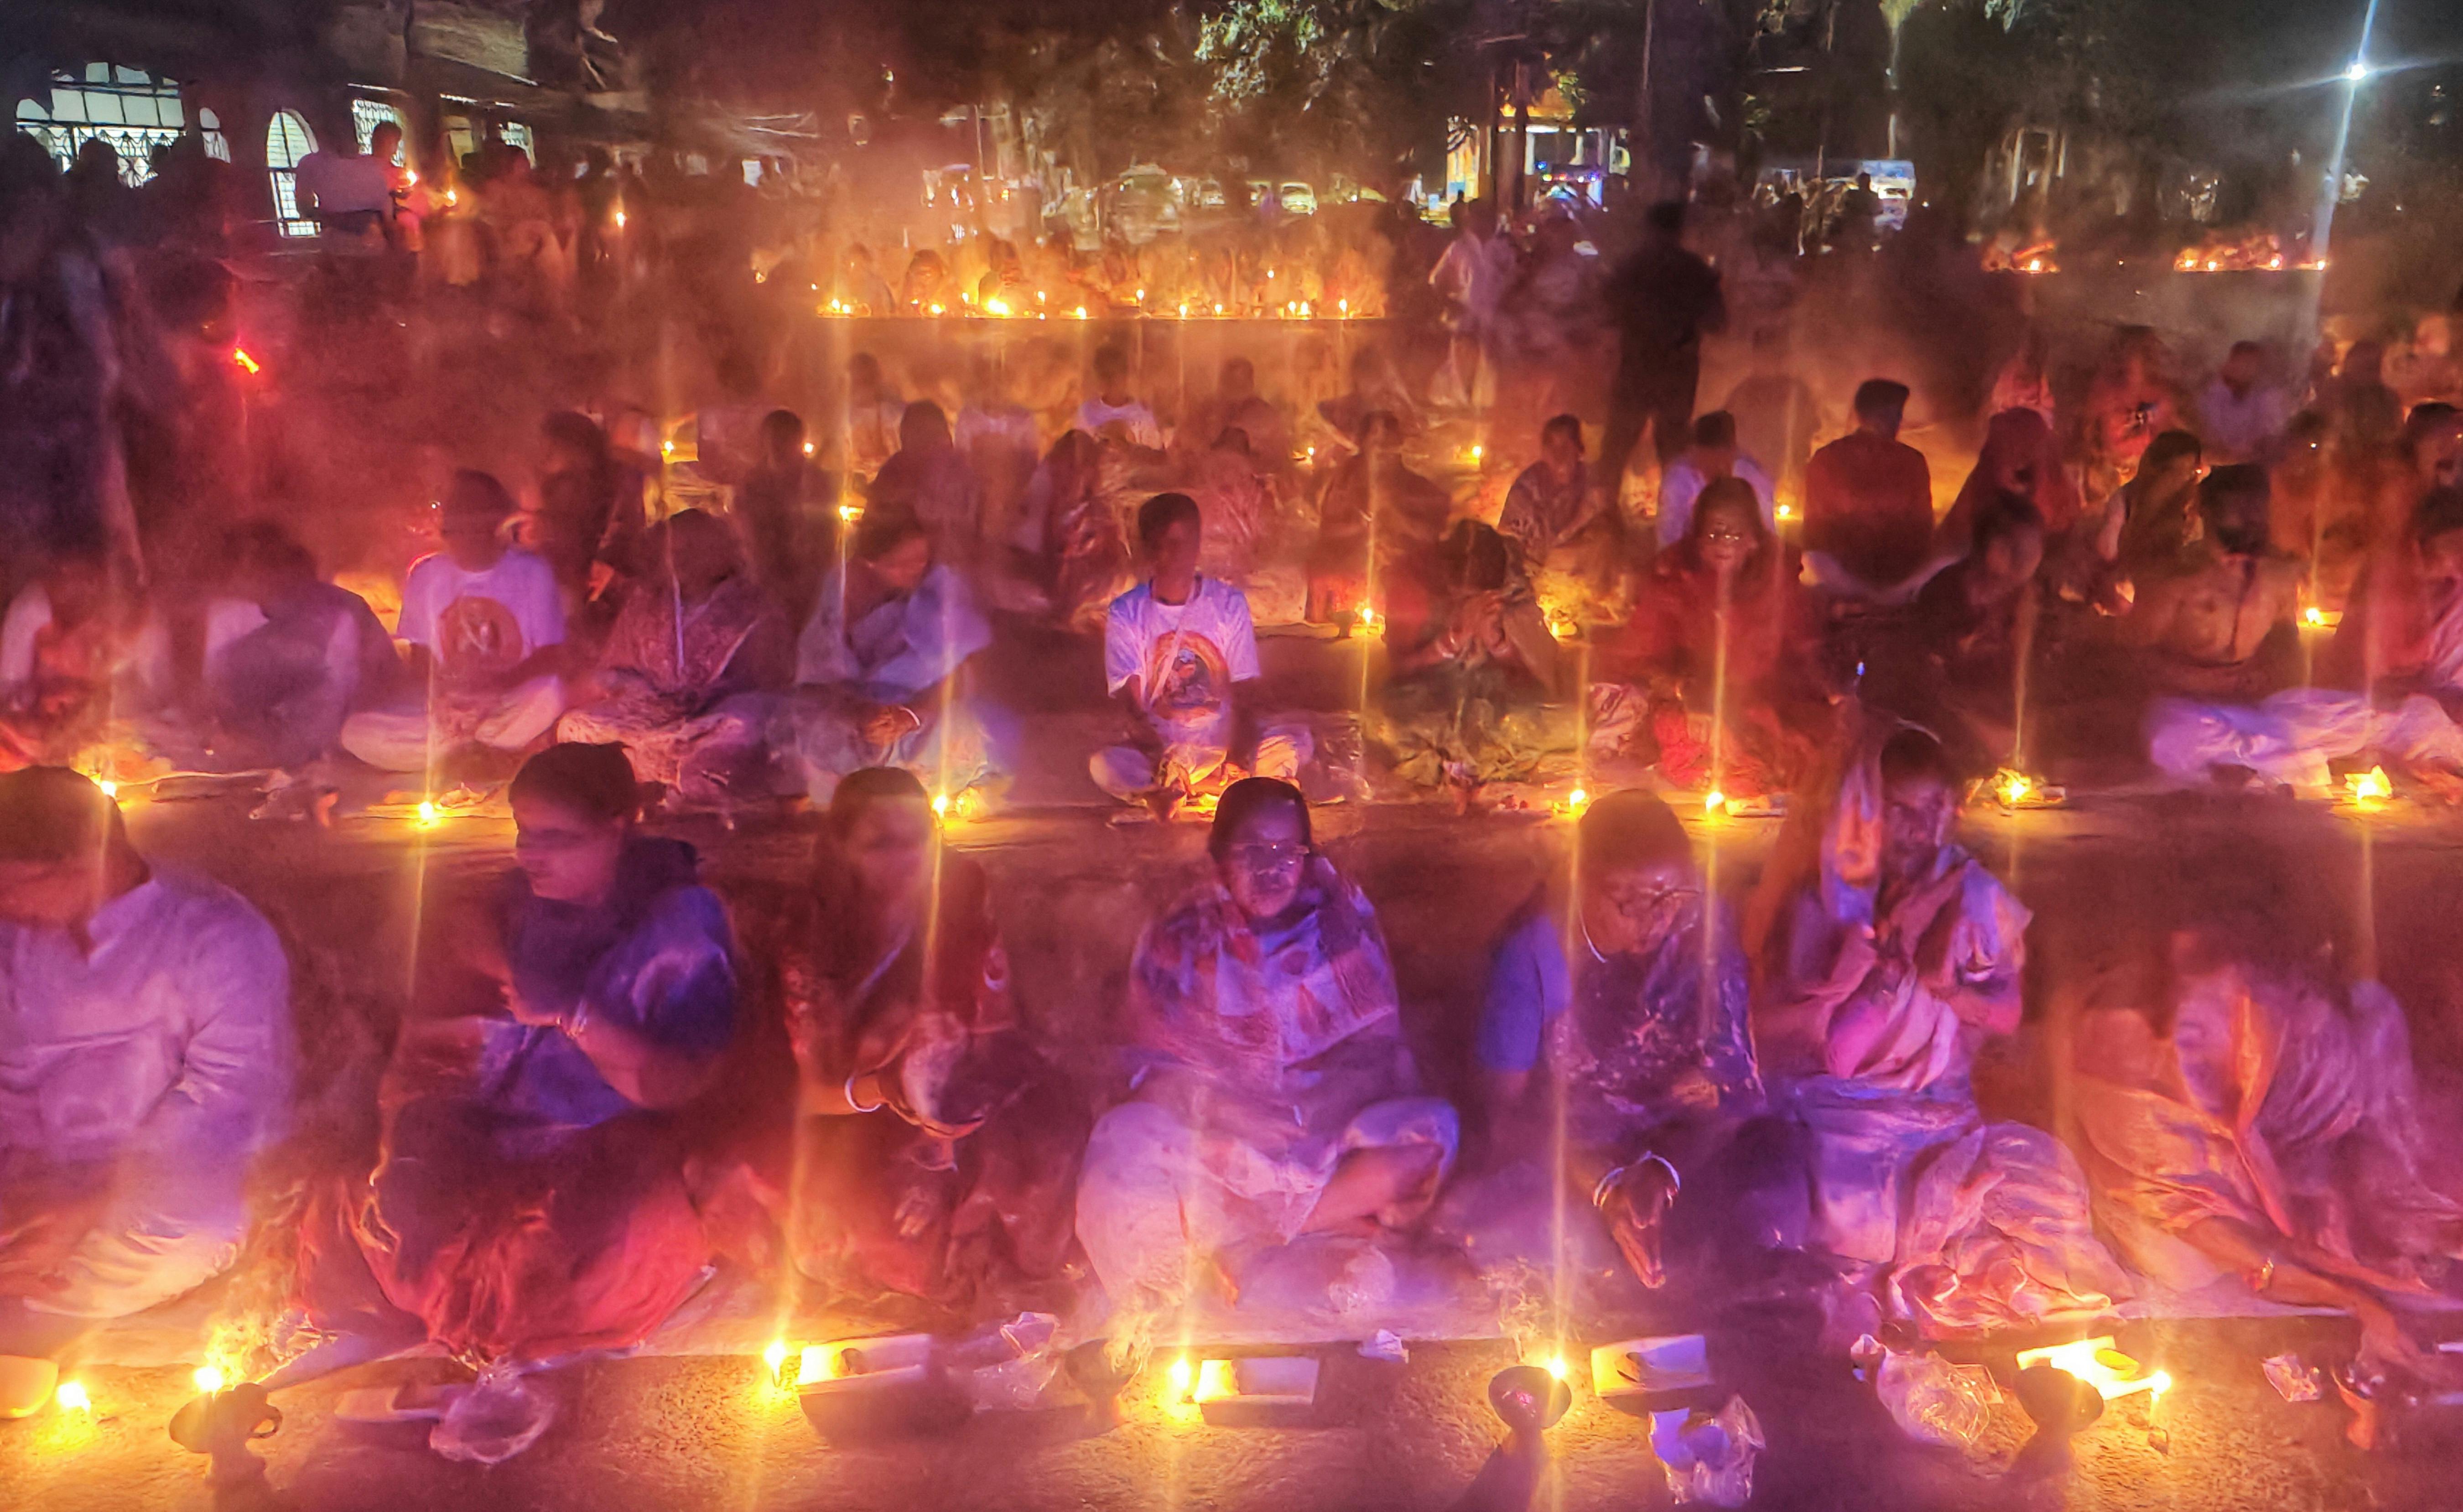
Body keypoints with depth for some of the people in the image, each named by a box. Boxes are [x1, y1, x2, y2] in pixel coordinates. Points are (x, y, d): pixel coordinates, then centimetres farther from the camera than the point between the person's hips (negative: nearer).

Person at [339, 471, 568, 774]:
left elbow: (551, 657, -5)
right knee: (357, 733, -19)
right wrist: (438, 695, -14)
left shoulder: (532, 572, -1)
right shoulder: (426, 574, 7)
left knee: (548, 694, -37)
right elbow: (420, 656, 8)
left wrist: (500, 683, -23)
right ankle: (497, 751, -10)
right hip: (446, 712, 3)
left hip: (510, 709, -3)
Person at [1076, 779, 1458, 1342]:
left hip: (1328, 1133, 2)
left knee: (1432, 1129, -28)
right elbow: (1153, 1065, -3)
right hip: (1215, 1142, -1)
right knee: (1123, 1146, -30)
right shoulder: (1180, 937, 1)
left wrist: (1331, 1100, -21)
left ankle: (1239, 1248, -21)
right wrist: (1217, 1106, -23)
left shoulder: (1345, 921, 2)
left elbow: (1380, 1045, -2)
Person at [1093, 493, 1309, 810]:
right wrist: (1163, 759, -30)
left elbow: (1244, 696, -4)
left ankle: (1168, 794, -25)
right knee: (1103, 765, -32)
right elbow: (1131, 706, -9)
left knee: (1299, 741, -24)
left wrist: (1238, 759, -24)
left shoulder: (1229, 603, 0)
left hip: (1225, 745, 2)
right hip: (1158, 750, -2)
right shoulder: (1126, 614, -2)